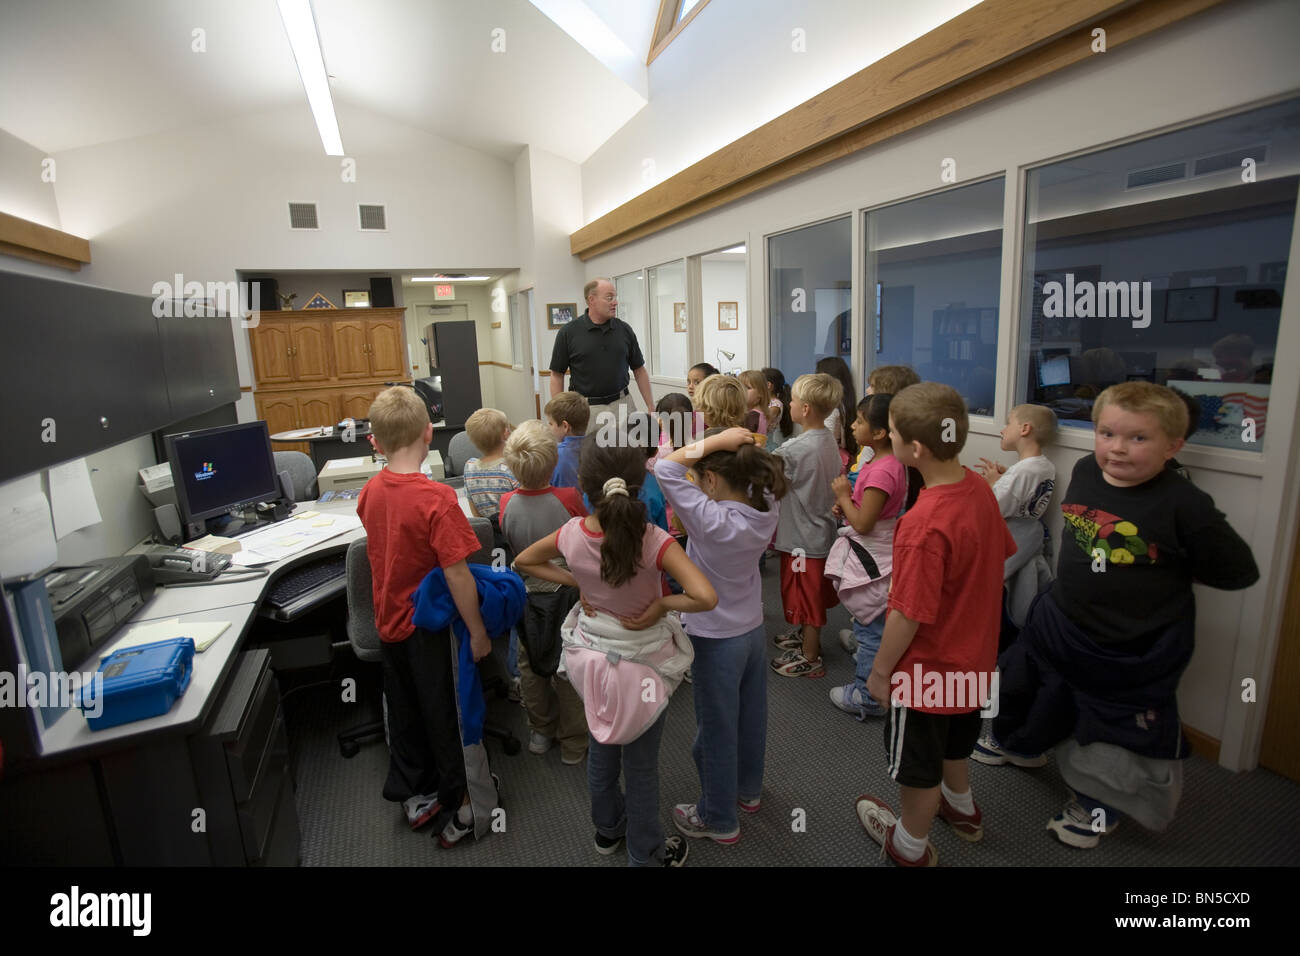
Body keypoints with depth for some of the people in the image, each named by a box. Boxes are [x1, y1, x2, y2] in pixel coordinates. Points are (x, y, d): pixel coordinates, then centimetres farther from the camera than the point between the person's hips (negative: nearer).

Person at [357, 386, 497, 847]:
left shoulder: (370, 492, -5)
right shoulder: (436, 498, -26)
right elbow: (457, 574, -26)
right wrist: (478, 632, -17)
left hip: (390, 622, 7)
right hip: (430, 627, -6)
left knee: (403, 711, 22)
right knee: (446, 715, 11)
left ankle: (414, 796, 41)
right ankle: (456, 812, 28)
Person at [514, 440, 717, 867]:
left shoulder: (572, 534, -18)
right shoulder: (654, 541, -29)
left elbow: (523, 561, 0)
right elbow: (706, 597, -37)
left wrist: (577, 583, -4)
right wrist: (659, 605, -21)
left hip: (592, 653, 4)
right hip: (641, 660, -3)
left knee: (601, 747, 27)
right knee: (641, 762, 17)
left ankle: (608, 828, 52)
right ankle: (646, 854, 39)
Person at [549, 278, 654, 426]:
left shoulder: (624, 330, 5)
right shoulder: (568, 332, -3)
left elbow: (639, 370, 10)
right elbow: (557, 375, 0)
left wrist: (651, 408, 4)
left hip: (621, 405, 2)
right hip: (585, 408, -2)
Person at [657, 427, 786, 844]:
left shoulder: (711, 520, -32)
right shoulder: (766, 509, -12)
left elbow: (666, 468, -33)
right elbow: (758, 474, 8)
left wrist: (718, 439, -29)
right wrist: (742, 444, -9)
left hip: (715, 640, -7)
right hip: (754, 631, 7)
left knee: (716, 730, 13)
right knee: (751, 717, 26)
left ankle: (719, 819, 34)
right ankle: (748, 789, 50)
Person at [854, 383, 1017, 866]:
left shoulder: (924, 526, -35)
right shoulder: (979, 488, -9)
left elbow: (910, 614, -28)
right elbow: (1000, 555, 6)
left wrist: (880, 669, -13)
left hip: (927, 667, -8)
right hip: (971, 654, 8)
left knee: (917, 763, 17)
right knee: (954, 738, 33)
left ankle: (910, 846, 42)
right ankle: (961, 808, 58)